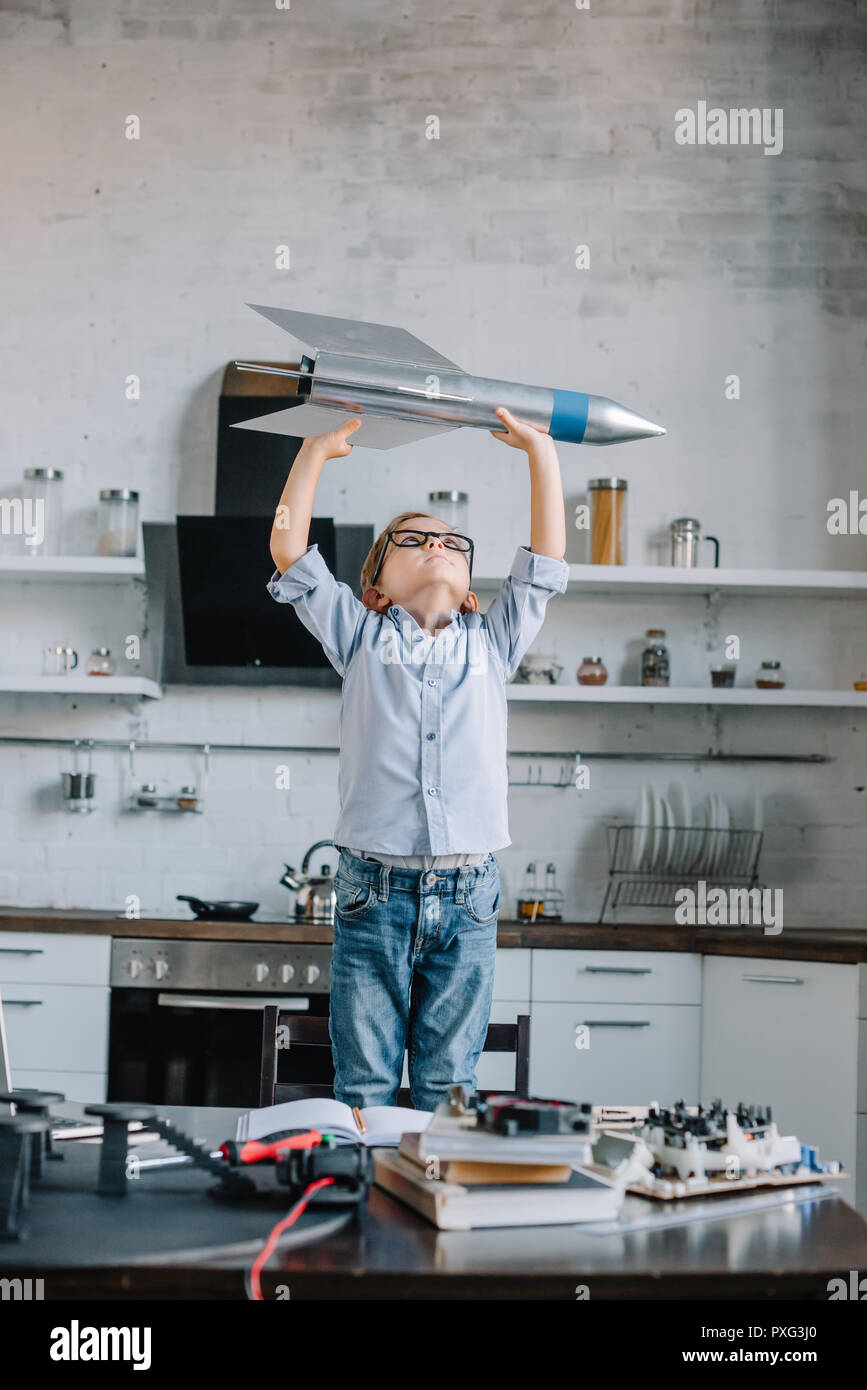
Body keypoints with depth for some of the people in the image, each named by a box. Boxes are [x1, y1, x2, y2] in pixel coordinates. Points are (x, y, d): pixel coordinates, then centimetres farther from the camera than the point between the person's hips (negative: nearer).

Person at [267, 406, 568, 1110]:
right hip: (374, 891, -1)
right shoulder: (362, 638, 12)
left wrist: (541, 452, 14)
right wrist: (316, 451, 9)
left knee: (449, 1089, 5)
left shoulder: (492, 642, 17)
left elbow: (547, 562, 13)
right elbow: (290, 553, 7)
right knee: (364, 1087, 1)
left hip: (468, 897, 2)